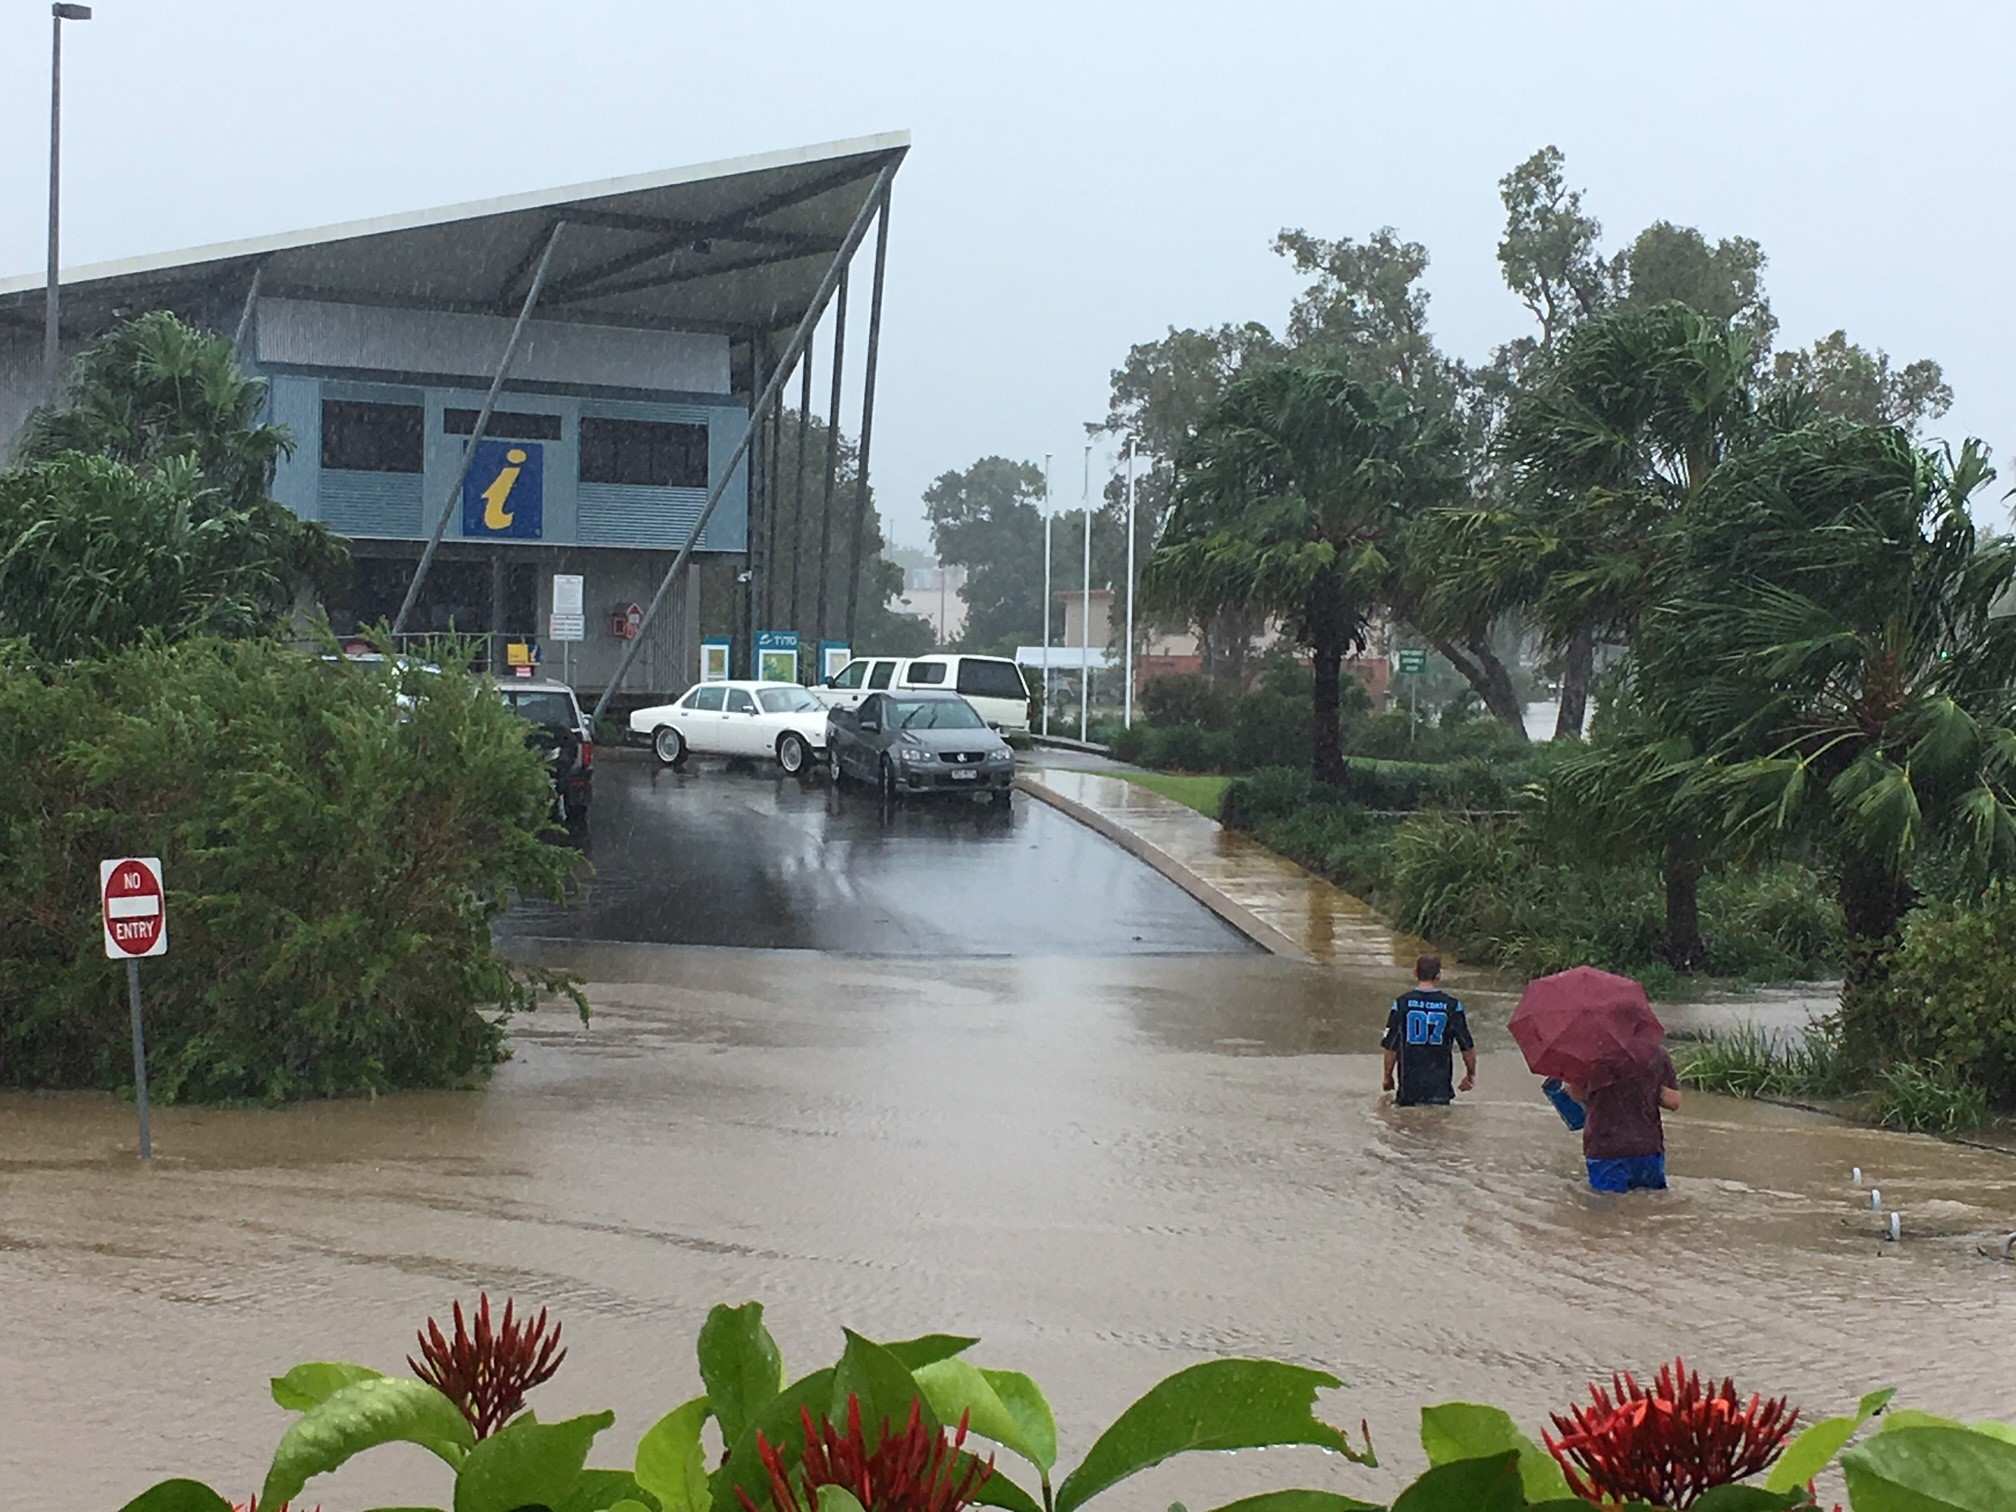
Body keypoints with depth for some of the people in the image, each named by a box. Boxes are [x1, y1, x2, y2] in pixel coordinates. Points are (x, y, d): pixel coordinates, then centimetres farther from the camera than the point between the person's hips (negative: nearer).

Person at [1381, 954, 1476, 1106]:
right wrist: (1471, 1075, 18)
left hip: (1409, 1085, 0)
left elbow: (1391, 1047, -2)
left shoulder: (1401, 1004, -5)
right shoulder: (1451, 1005, -5)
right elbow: (1468, 1047, 1)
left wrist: (1388, 1077, 13)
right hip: (1440, 1088, 0)